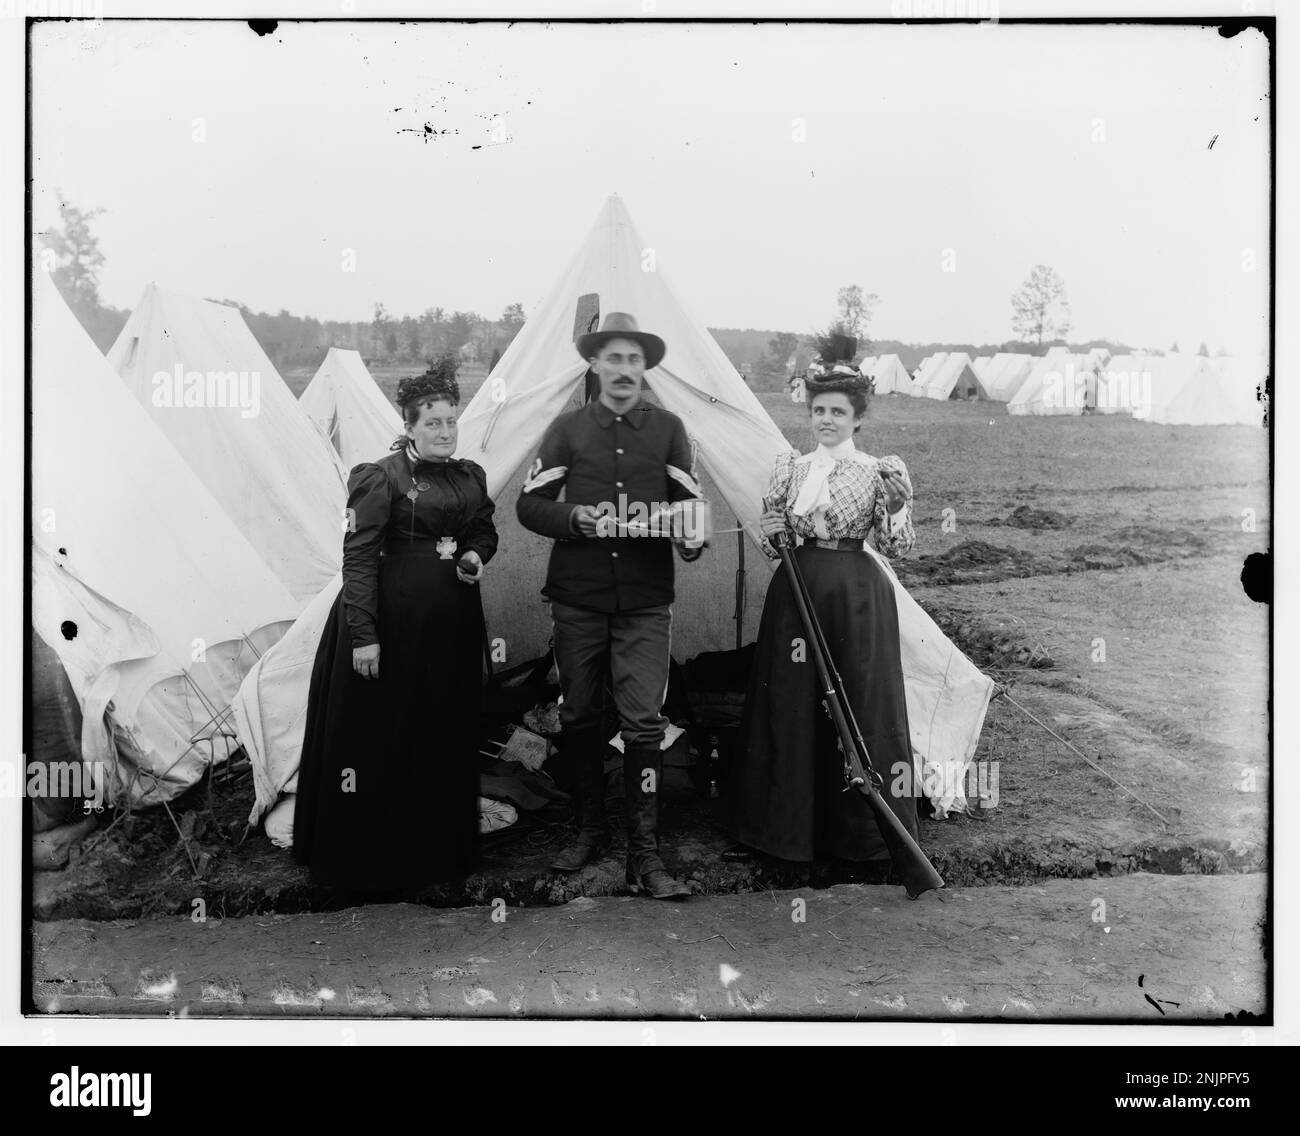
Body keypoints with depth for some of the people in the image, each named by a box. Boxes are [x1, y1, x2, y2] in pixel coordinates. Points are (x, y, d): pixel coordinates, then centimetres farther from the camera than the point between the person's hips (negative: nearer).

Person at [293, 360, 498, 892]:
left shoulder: (471, 476, 10)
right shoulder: (382, 478, -9)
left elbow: (485, 530, 24)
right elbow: (358, 556, -12)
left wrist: (475, 555, 0)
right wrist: (363, 634, -18)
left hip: (454, 621, 6)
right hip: (394, 617, -6)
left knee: (448, 735, 13)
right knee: (381, 733, 3)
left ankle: (441, 845, 29)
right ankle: (370, 854, 18)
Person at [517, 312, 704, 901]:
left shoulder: (668, 428, 7)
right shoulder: (568, 428, 6)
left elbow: (692, 504, 9)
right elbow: (529, 503, 5)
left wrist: (690, 538, -13)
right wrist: (573, 518, -14)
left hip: (645, 603, -1)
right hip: (577, 598, 1)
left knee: (644, 722, -7)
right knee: (578, 716, 10)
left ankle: (644, 855, 0)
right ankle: (589, 829, 28)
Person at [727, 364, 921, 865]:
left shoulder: (879, 472, 0)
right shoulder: (789, 468, 9)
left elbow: (896, 547, -2)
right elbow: (770, 543, 14)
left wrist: (897, 504, -18)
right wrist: (771, 534, -7)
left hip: (855, 594, -3)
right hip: (796, 589, 3)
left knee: (859, 703, 2)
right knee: (789, 705, 6)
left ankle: (861, 830, 17)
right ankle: (783, 825, 19)